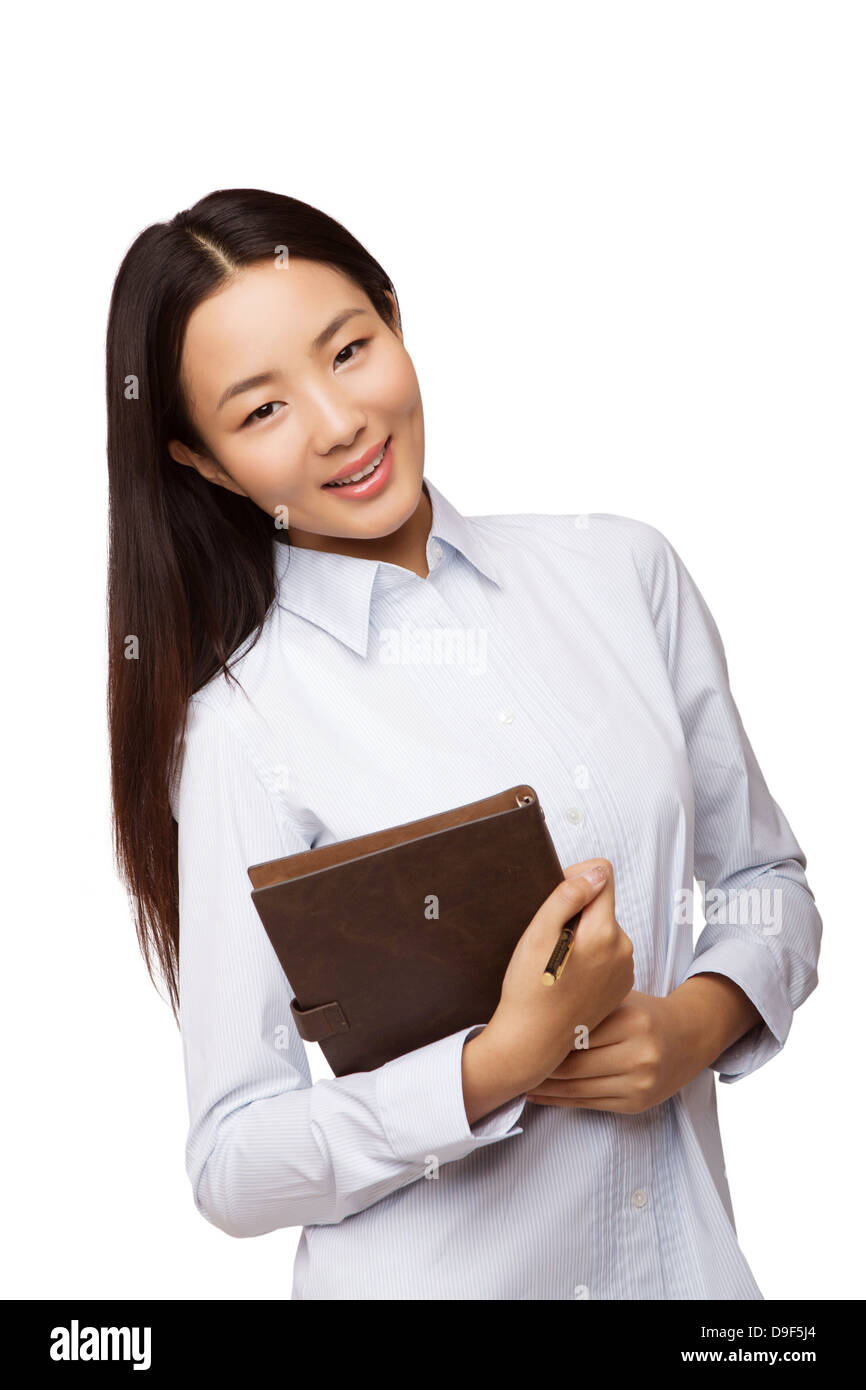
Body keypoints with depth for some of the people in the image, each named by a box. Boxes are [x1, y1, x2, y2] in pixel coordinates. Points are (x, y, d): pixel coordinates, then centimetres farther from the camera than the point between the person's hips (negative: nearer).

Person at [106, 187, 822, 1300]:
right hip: (430, 1274, -3)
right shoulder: (241, 724, -15)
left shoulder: (621, 570, -3)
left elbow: (764, 876, 6)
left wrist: (697, 1022, -13)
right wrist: (510, 1057, -25)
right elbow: (234, 1170, -14)